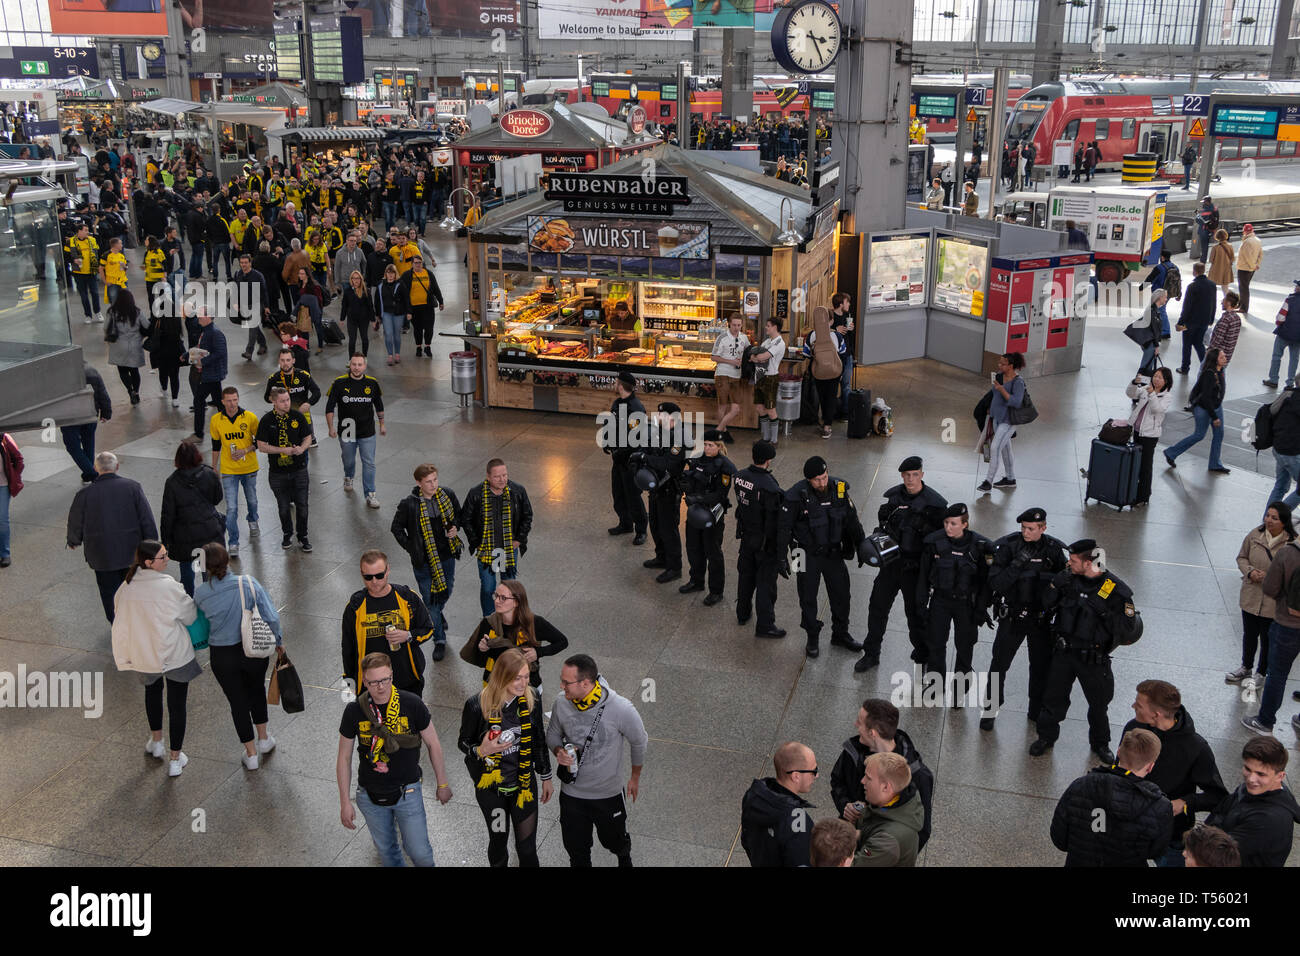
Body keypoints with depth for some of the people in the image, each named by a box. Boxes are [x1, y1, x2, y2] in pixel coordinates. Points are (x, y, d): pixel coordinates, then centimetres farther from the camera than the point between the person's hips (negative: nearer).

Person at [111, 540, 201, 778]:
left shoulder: (126, 587, -10)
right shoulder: (168, 586, -23)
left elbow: (119, 615, 0)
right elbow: (189, 615, -12)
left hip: (144, 655, 4)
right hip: (174, 655, -4)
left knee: (152, 691, 32)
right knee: (177, 704, 10)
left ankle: (156, 741, 45)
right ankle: (176, 759, 17)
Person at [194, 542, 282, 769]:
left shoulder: (201, 593, -17)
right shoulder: (248, 583, -19)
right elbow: (271, 618, -18)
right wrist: (277, 640, 0)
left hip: (222, 657, 0)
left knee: (237, 701, 17)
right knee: (256, 691, 27)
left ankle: (251, 754, 28)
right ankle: (263, 739, 43)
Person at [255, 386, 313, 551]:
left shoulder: (298, 416, -2)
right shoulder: (267, 420, -6)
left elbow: (308, 438, 6)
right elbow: (261, 446, -6)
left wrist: (302, 448, -16)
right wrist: (282, 450, -18)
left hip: (299, 470, 0)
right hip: (278, 472, 0)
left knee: (302, 505, 4)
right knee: (284, 506, 11)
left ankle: (303, 536, 21)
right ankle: (287, 534, 32)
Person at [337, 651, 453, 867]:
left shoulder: (412, 704, -17)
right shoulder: (354, 711, -13)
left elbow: (433, 744, -3)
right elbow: (344, 758, -2)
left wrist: (442, 784, 4)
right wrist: (345, 802, -1)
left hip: (408, 792, -1)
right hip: (370, 796, 1)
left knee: (419, 852, 3)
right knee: (386, 849, 18)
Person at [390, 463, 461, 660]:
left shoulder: (448, 495, -5)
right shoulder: (409, 504, -15)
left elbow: (459, 514, 14)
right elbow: (397, 528, -1)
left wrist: (455, 528, -6)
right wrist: (411, 549, -8)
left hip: (447, 556, 3)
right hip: (424, 562, -3)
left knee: (446, 592, 19)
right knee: (430, 600, 3)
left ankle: (437, 613, 54)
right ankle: (439, 640, 18)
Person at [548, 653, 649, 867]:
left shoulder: (621, 709, -29)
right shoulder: (562, 702, -19)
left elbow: (639, 742, -8)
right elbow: (552, 734, 3)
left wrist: (635, 777, 6)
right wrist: (559, 751, -19)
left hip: (609, 793, -2)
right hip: (571, 792, 2)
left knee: (613, 841, 23)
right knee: (576, 846, 17)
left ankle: (625, 857, 57)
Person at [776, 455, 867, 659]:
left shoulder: (839, 489, -10)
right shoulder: (796, 496, -21)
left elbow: (852, 521, 4)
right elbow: (784, 528, -12)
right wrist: (781, 558, -12)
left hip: (834, 552, 4)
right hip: (808, 555, -3)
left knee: (841, 594, 14)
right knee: (808, 598, 9)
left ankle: (840, 634, 34)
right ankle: (812, 638, 28)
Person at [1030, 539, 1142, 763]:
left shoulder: (1115, 588, -17)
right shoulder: (1069, 578, -6)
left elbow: (1129, 628, -13)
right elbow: (1047, 605, 0)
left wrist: (1106, 612, -23)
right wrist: (1056, 587, -14)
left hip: (1093, 658, -2)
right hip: (1063, 652, 3)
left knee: (1098, 703, 16)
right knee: (1053, 696, 13)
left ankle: (1100, 743, 39)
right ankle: (1047, 736, 34)